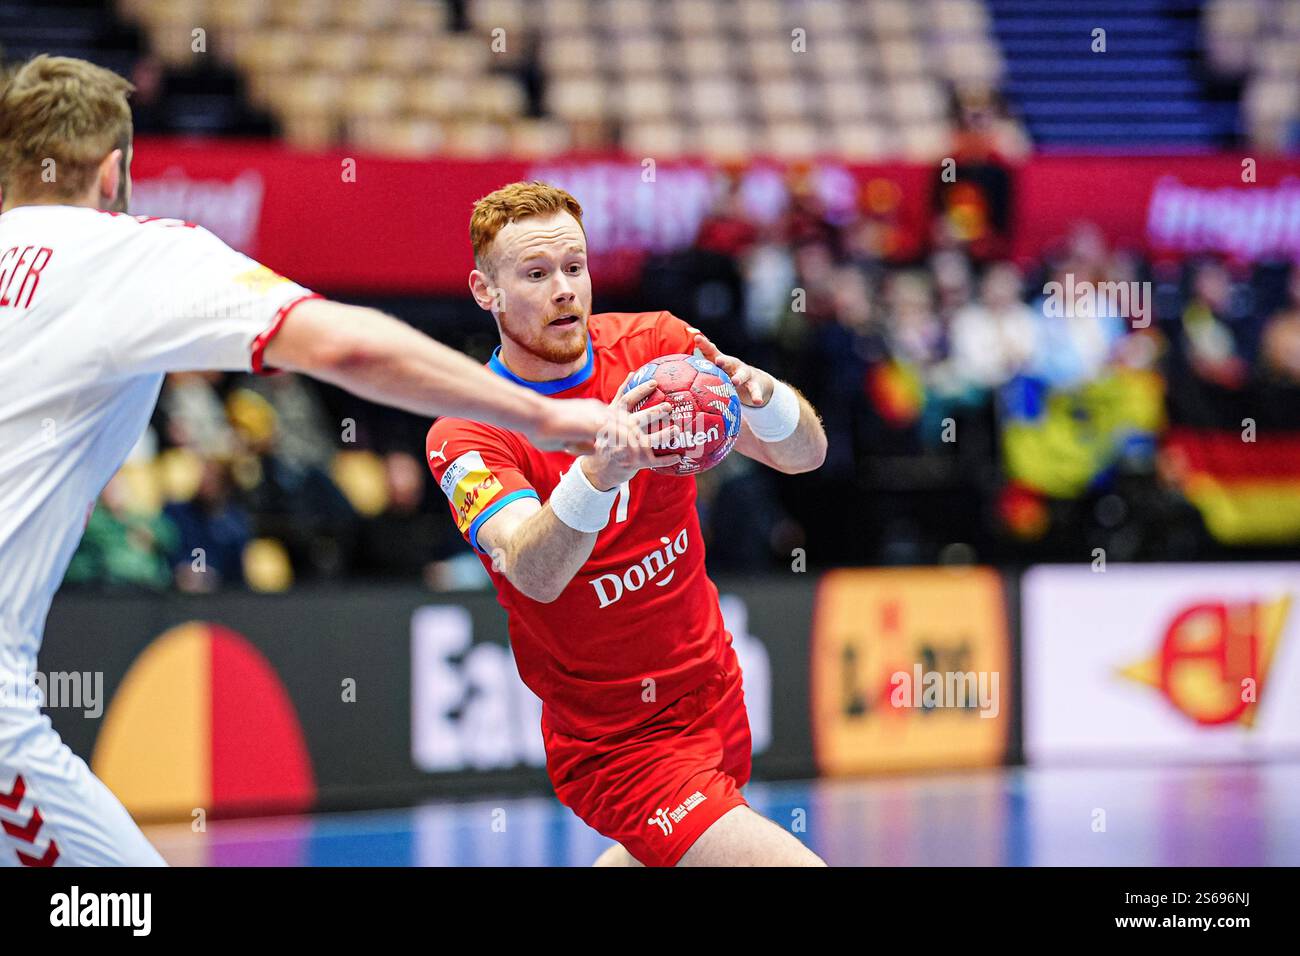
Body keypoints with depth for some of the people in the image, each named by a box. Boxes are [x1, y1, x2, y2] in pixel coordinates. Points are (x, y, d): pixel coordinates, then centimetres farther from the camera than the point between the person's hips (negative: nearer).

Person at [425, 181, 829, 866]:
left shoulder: (652, 344, -4)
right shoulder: (465, 435, -16)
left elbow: (804, 454, -7)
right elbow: (534, 574, -33)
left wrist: (763, 396, -30)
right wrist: (594, 474, -53)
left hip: (715, 696, 6)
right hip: (622, 749, -6)